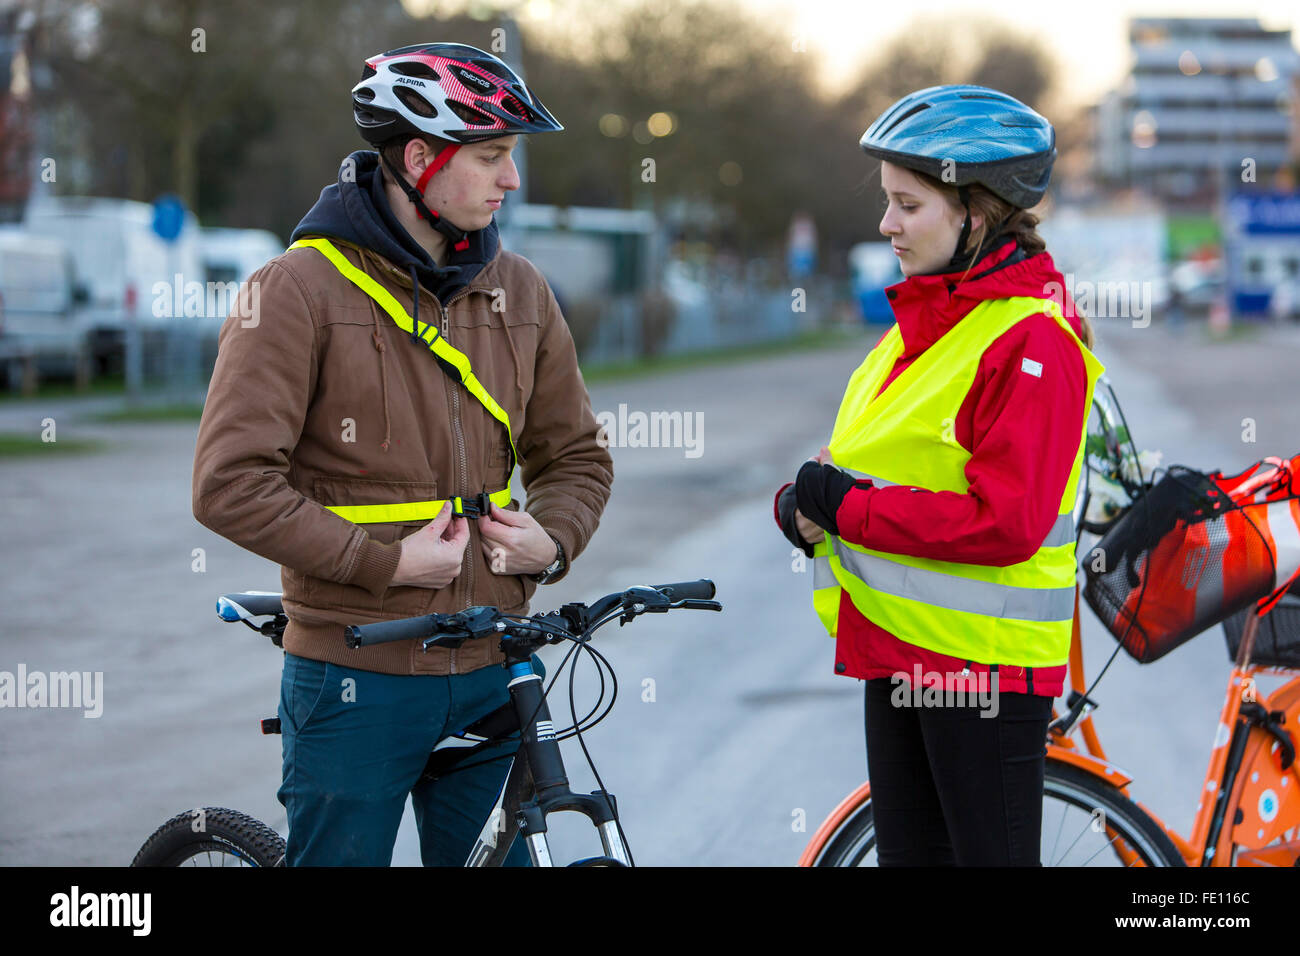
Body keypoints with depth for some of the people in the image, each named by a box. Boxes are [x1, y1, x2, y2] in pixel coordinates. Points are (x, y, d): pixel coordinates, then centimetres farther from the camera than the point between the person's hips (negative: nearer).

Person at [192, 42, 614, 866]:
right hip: (357, 682, -5)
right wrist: (385, 560, -17)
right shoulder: (303, 288, -9)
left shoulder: (519, 293, 9)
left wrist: (553, 540, -3)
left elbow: (576, 455, 19)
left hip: (491, 676, 5)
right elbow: (231, 485, -14)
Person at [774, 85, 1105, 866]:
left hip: (986, 662, -9)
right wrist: (804, 506, -6)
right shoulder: (922, 320, 12)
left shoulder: (1030, 341, -16)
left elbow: (1005, 522, -24)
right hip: (898, 647, 9)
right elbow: (863, 462, 16)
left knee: (989, 855, 0)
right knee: (907, 853, 15)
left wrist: (846, 508, -18)